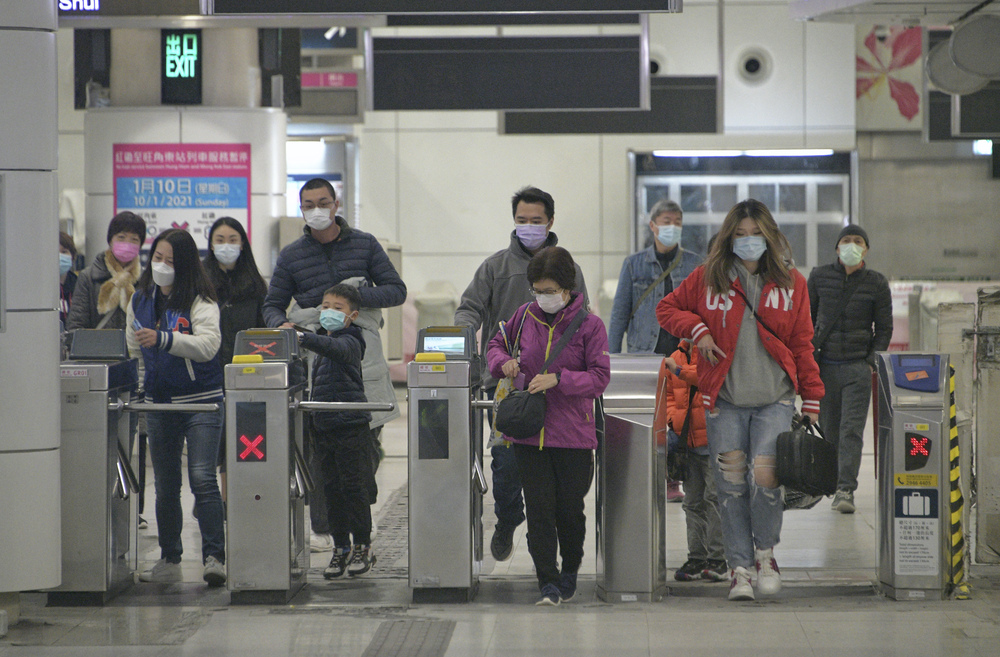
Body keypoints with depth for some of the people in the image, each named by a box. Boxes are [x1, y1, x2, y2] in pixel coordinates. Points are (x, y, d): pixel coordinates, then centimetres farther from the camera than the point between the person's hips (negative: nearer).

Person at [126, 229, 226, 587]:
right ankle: (169, 560, 18)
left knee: (202, 478, -15)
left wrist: (163, 339, -31)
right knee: (165, 486, 10)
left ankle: (214, 557, -14)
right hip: (159, 405, 6)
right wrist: (143, 382, 7)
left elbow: (208, 345, -22)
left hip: (201, 402, -6)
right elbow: (134, 350, 20)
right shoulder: (140, 301, 10)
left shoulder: (201, 301, -7)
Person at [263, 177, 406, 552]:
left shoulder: (364, 245, 8)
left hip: (361, 351, 0)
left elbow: (397, 290, 6)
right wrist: (281, 324, -11)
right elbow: (273, 306, 12)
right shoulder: (291, 256, 9)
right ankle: (322, 528, -3)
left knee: (366, 439, -2)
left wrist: (357, 295, -10)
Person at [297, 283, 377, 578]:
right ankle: (341, 548, 13)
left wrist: (303, 338, -43)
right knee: (332, 488, 7)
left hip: (350, 425, -8)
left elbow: (335, 348, -33)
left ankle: (363, 547, 5)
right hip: (324, 428, 8)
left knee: (353, 486, -4)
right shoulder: (323, 343, 17)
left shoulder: (349, 342, -8)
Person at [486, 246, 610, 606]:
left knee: (570, 508, 6)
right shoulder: (525, 316, 6)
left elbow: (600, 377, -6)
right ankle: (548, 582, 0)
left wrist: (558, 379, -19)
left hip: (573, 433, -2)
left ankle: (570, 573, 28)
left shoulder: (589, 324, -4)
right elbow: (496, 343, 21)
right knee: (539, 509, -3)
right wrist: (503, 362, -1)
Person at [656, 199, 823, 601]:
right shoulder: (707, 278, 5)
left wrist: (811, 397, 5)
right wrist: (696, 329, -2)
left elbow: (802, 344, 9)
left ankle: (765, 552, 11)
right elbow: (667, 308, 17)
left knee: (765, 475, -13)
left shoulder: (791, 282, 7)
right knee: (731, 483, -1)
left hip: (774, 400, -1)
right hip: (724, 401, 1)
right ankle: (739, 566, 10)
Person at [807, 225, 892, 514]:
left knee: (852, 430, -11)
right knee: (829, 429, 6)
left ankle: (846, 490, -14)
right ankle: (837, 485, 19)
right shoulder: (819, 277, 4)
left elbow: (884, 328, 7)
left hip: (858, 368, -2)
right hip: (825, 365, 2)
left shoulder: (876, 283, 2)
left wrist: (872, 362, -4)